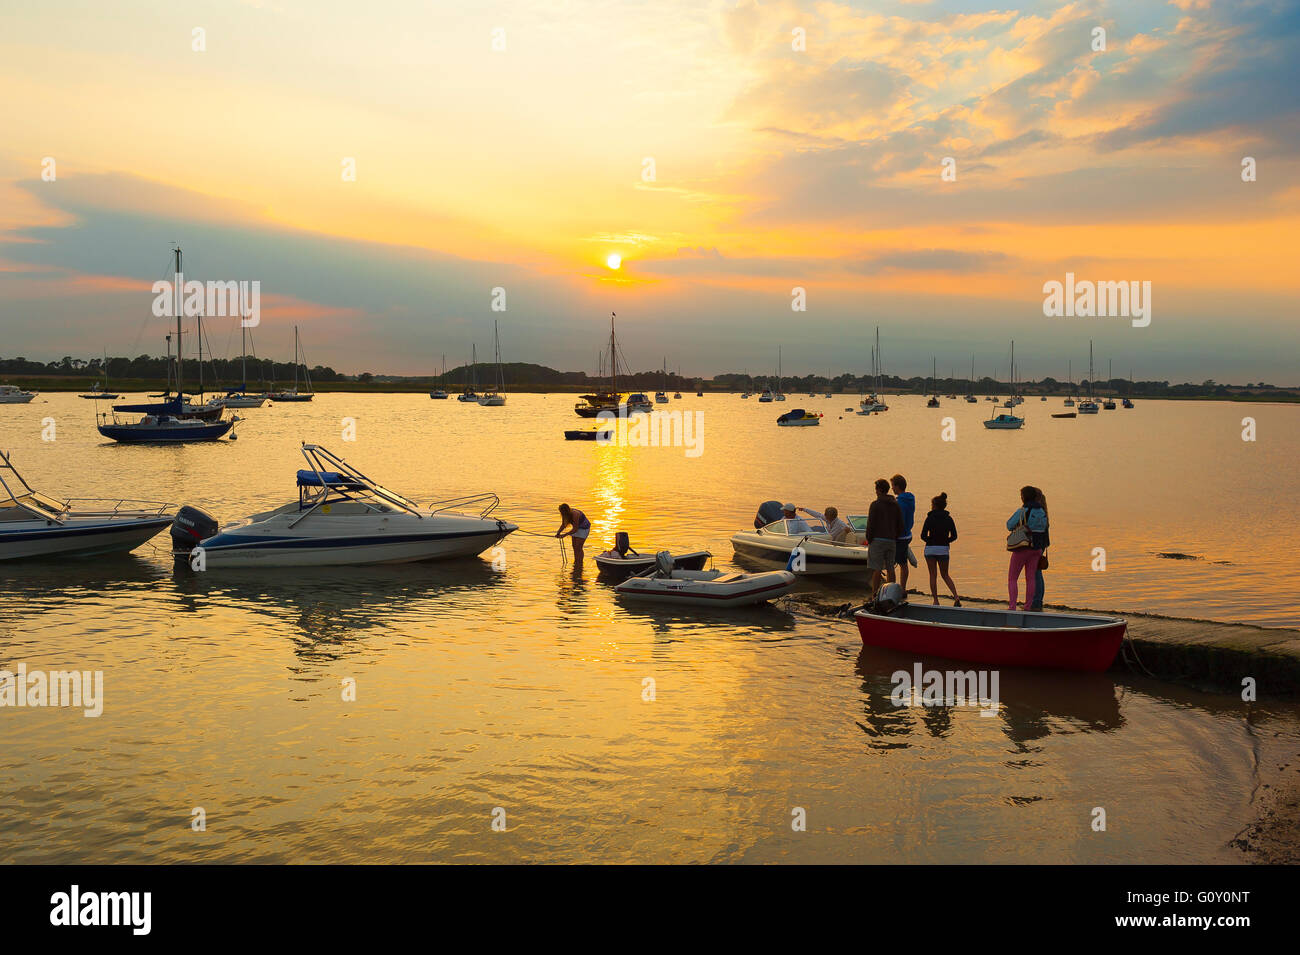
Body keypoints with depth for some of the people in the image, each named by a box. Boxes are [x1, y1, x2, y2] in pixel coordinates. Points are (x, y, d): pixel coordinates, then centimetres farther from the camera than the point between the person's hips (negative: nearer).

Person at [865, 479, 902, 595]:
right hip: (891, 541, 6)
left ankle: (874, 595, -5)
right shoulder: (895, 505, 10)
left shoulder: (875, 504, -9)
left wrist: (869, 539, -2)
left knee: (877, 569, -5)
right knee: (890, 568, 10)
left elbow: (870, 524, -11)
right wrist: (895, 538, 18)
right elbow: (900, 525, 12)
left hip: (878, 540, -6)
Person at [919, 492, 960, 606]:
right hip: (944, 549, 3)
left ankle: (935, 600, 6)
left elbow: (923, 535, -11)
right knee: (945, 575, 15)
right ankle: (956, 597, -3)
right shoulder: (948, 518, 3)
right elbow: (954, 536, 0)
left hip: (930, 549, -3)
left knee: (933, 575, 7)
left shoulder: (930, 518, -7)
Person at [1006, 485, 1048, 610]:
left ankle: (1012, 606, -8)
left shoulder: (1022, 511, -16)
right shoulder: (1042, 512, 4)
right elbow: (1043, 528, 13)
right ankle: (1028, 607, 7)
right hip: (1036, 548, 5)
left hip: (1022, 548, -5)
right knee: (1030, 579, 8)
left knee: (1012, 578, 3)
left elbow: (1010, 525, -10)